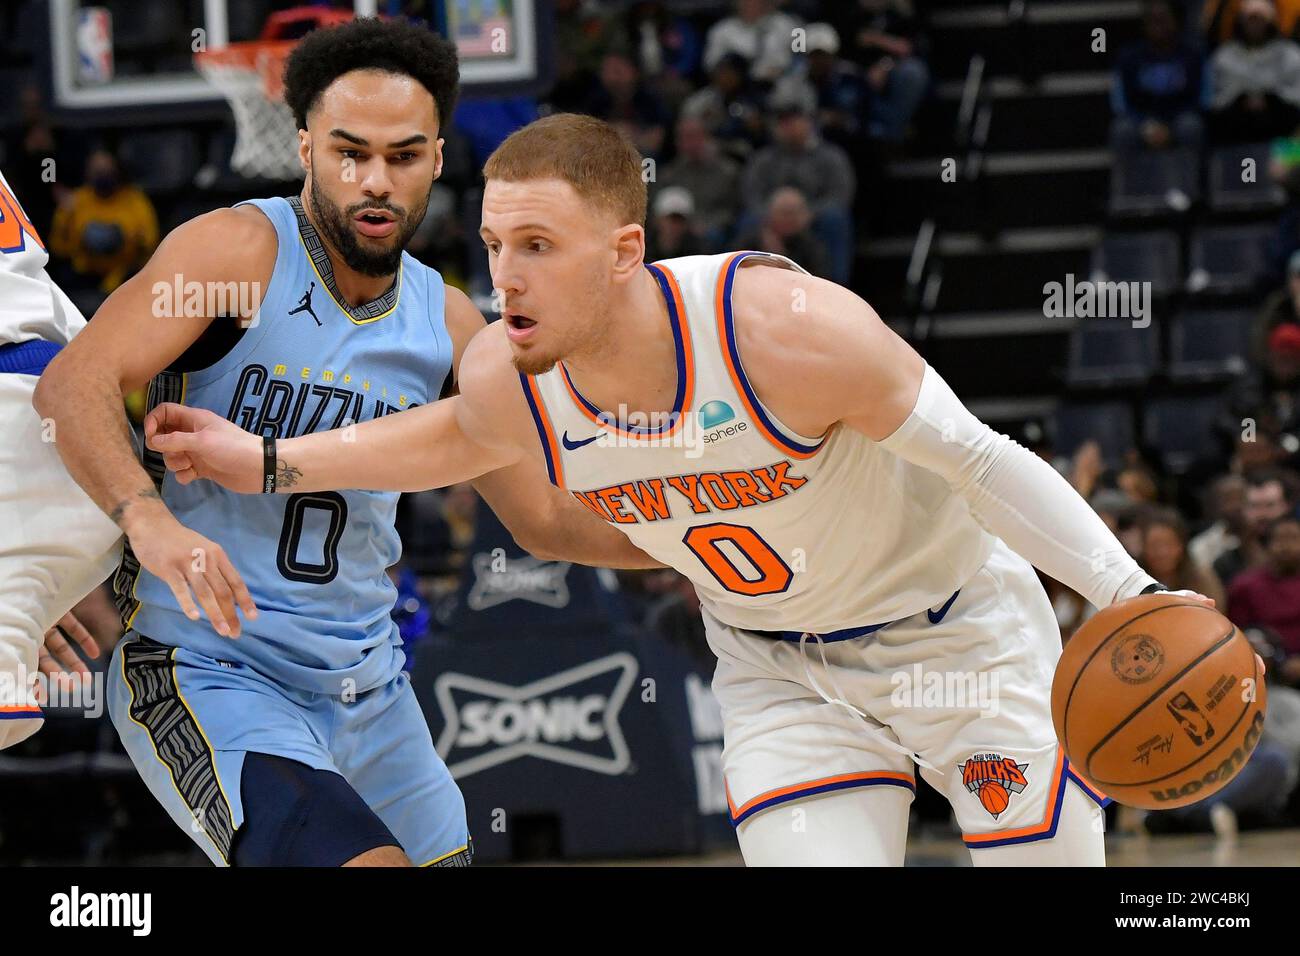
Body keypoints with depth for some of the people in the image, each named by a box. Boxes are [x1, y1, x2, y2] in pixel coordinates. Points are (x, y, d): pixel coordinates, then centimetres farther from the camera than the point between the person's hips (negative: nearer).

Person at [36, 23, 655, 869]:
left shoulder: (446, 323, 7)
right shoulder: (241, 250, -11)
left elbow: (542, 514, 16)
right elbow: (73, 385, -23)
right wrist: (147, 515, -41)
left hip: (370, 693, 7)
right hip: (205, 669, -7)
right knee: (367, 863, -27)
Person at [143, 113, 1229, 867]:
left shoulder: (787, 330, -36)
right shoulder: (506, 381, -19)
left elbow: (978, 459, -25)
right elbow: (460, 439, 8)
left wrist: (1132, 594, -32)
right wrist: (268, 464, 5)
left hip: (956, 628, -3)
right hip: (774, 663, 3)